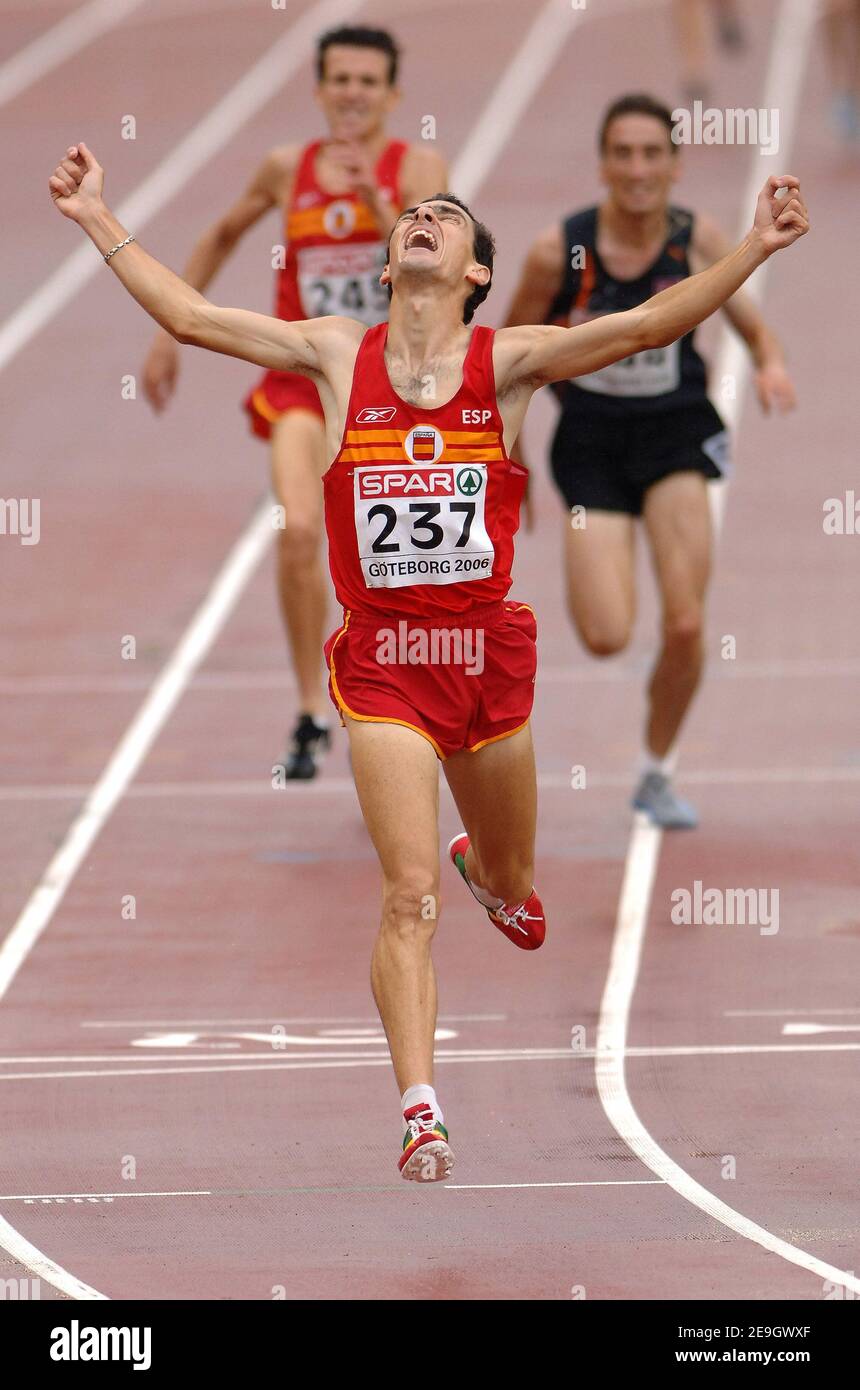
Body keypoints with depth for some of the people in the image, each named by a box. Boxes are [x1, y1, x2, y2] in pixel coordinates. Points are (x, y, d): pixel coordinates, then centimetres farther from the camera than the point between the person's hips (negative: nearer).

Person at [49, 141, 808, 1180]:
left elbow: (648, 326, -11)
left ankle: (485, 864, 58)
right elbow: (188, 316, 4)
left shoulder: (509, 361, -1)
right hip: (383, 663, -2)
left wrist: (755, 248, -22)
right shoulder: (338, 355, 2)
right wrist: (99, 222, 2)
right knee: (411, 899, -13)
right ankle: (419, 1113, -13)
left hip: (489, 655, 2)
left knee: (512, 896, 21)